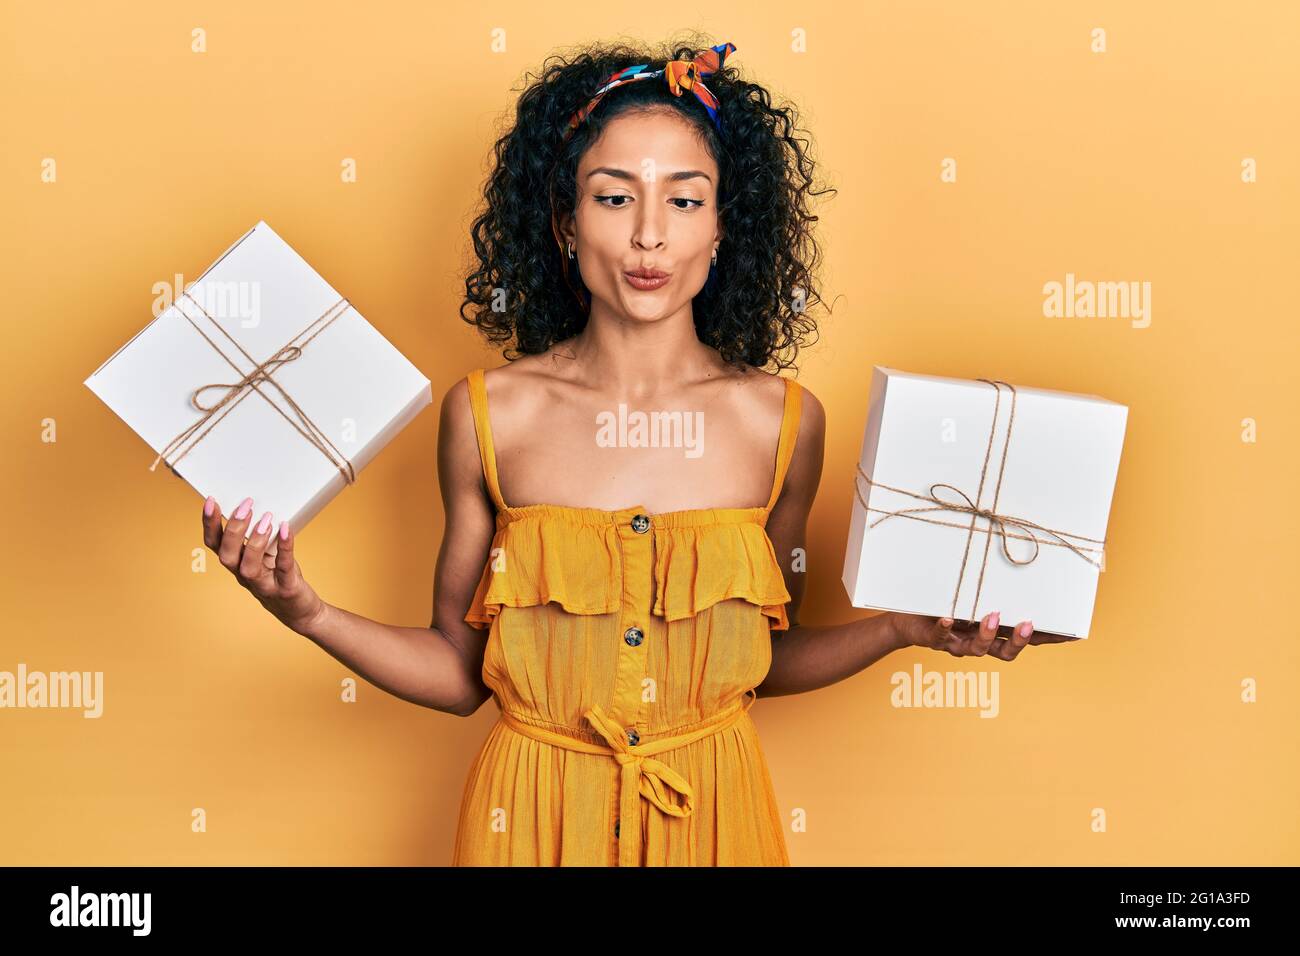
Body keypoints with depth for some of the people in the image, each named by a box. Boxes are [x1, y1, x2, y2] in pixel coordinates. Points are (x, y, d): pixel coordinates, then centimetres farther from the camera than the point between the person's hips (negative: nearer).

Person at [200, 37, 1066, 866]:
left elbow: (764, 660, 4)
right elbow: (460, 671, -4)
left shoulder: (784, 421, -8)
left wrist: (904, 630, -9)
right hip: (536, 812, -1)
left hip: (712, 811, 1)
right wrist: (309, 614, -15)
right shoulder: (487, 415, -11)